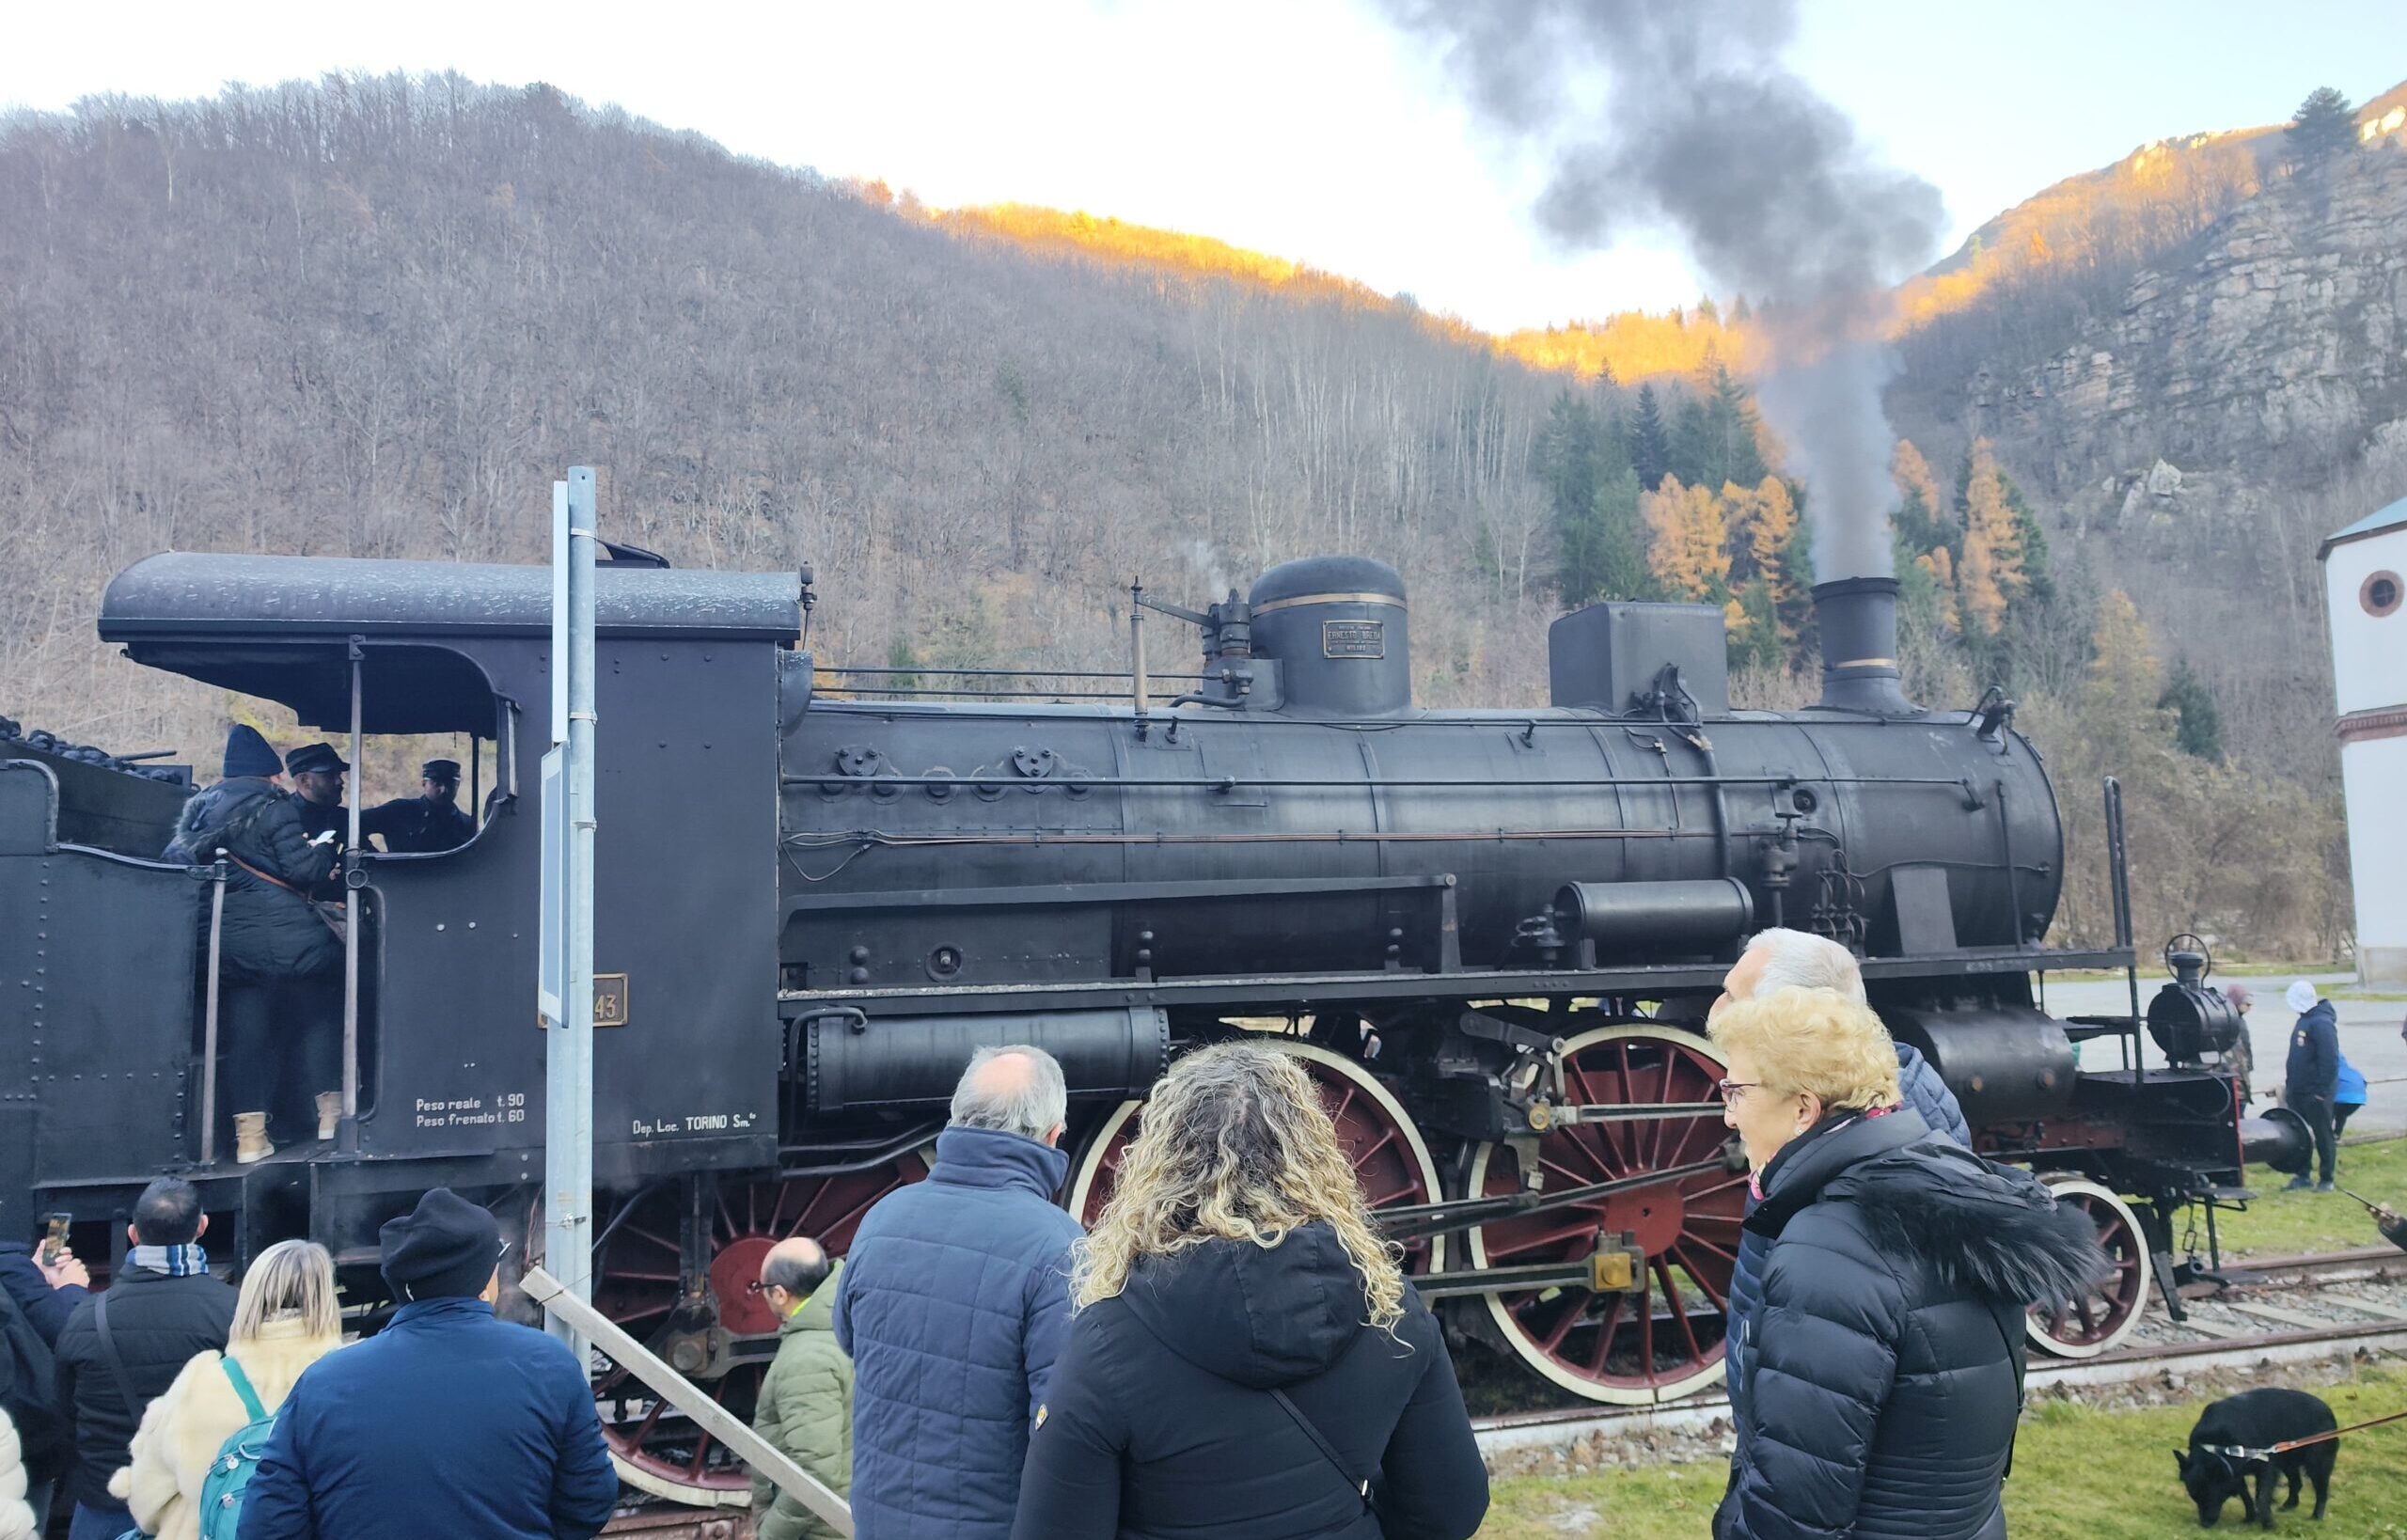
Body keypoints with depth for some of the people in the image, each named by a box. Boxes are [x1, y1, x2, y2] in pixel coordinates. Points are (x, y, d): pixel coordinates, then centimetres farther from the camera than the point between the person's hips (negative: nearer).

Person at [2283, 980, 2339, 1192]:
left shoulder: (2322, 1023, -18)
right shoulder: (2304, 1021, 13)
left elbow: (2330, 1061, -22)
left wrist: (2322, 1090, -22)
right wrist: (2290, 1083, 18)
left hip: (2315, 1094, -9)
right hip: (2297, 1092, 9)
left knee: (2323, 1136, 2)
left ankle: (2327, 1179, 11)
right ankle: (2302, 1177, 20)